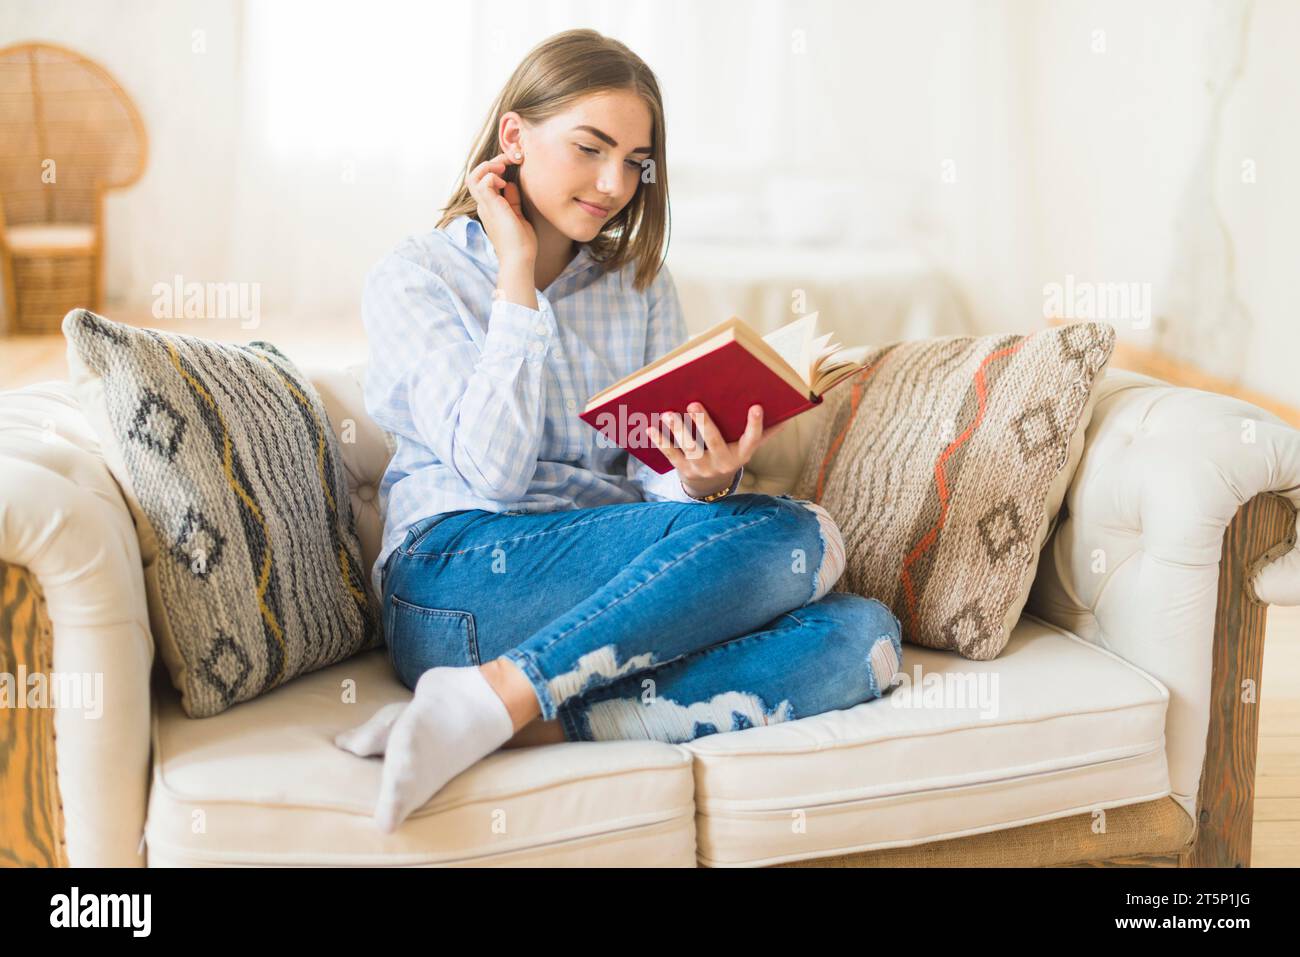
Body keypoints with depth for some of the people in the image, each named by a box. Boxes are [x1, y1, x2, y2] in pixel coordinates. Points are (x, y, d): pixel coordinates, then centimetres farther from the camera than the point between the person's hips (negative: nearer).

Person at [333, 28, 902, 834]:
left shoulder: (642, 284, 16)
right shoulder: (415, 279, 3)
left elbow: (657, 478, 6)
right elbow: (493, 471, -12)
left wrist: (705, 479, -18)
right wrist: (517, 274, -8)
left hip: (609, 593, 6)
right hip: (455, 584, -5)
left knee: (865, 635, -20)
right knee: (798, 538, -24)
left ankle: (535, 721, -29)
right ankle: (485, 701, -30)